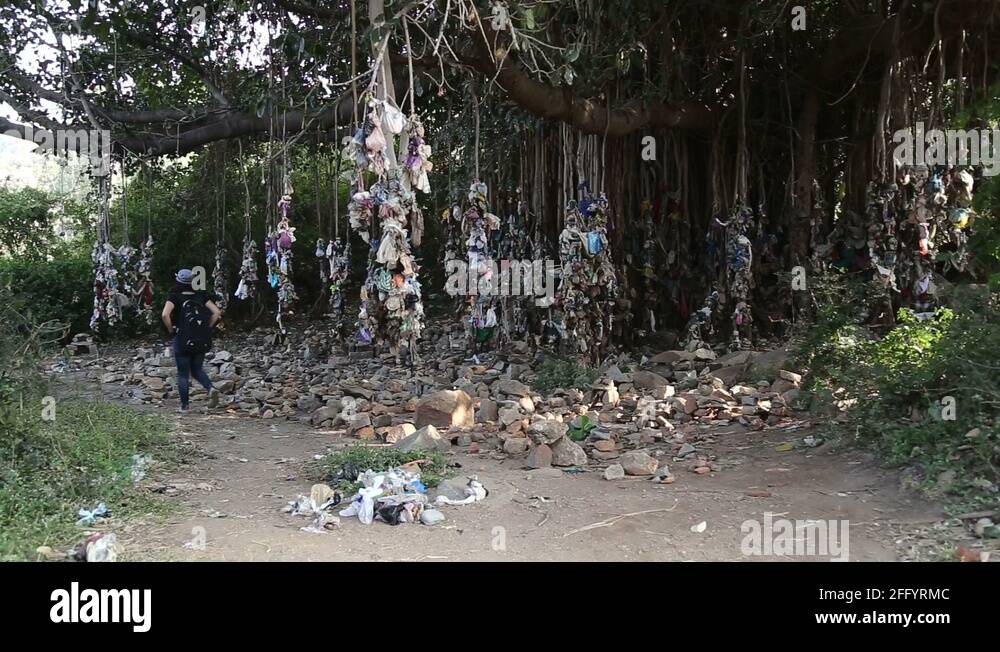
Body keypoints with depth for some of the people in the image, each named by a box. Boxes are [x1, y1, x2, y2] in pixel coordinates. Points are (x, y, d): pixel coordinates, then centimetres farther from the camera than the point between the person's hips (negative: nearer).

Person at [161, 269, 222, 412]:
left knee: (183, 374, 8)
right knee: (197, 370, 18)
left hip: (183, 340, -4)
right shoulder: (201, 295, 5)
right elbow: (217, 312, 1)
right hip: (202, 340, 4)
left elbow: (165, 315, -21)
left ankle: (184, 406, 11)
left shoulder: (175, 297, -5)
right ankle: (211, 389, -8)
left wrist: (171, 330, -6)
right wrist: (207, 328, 8)